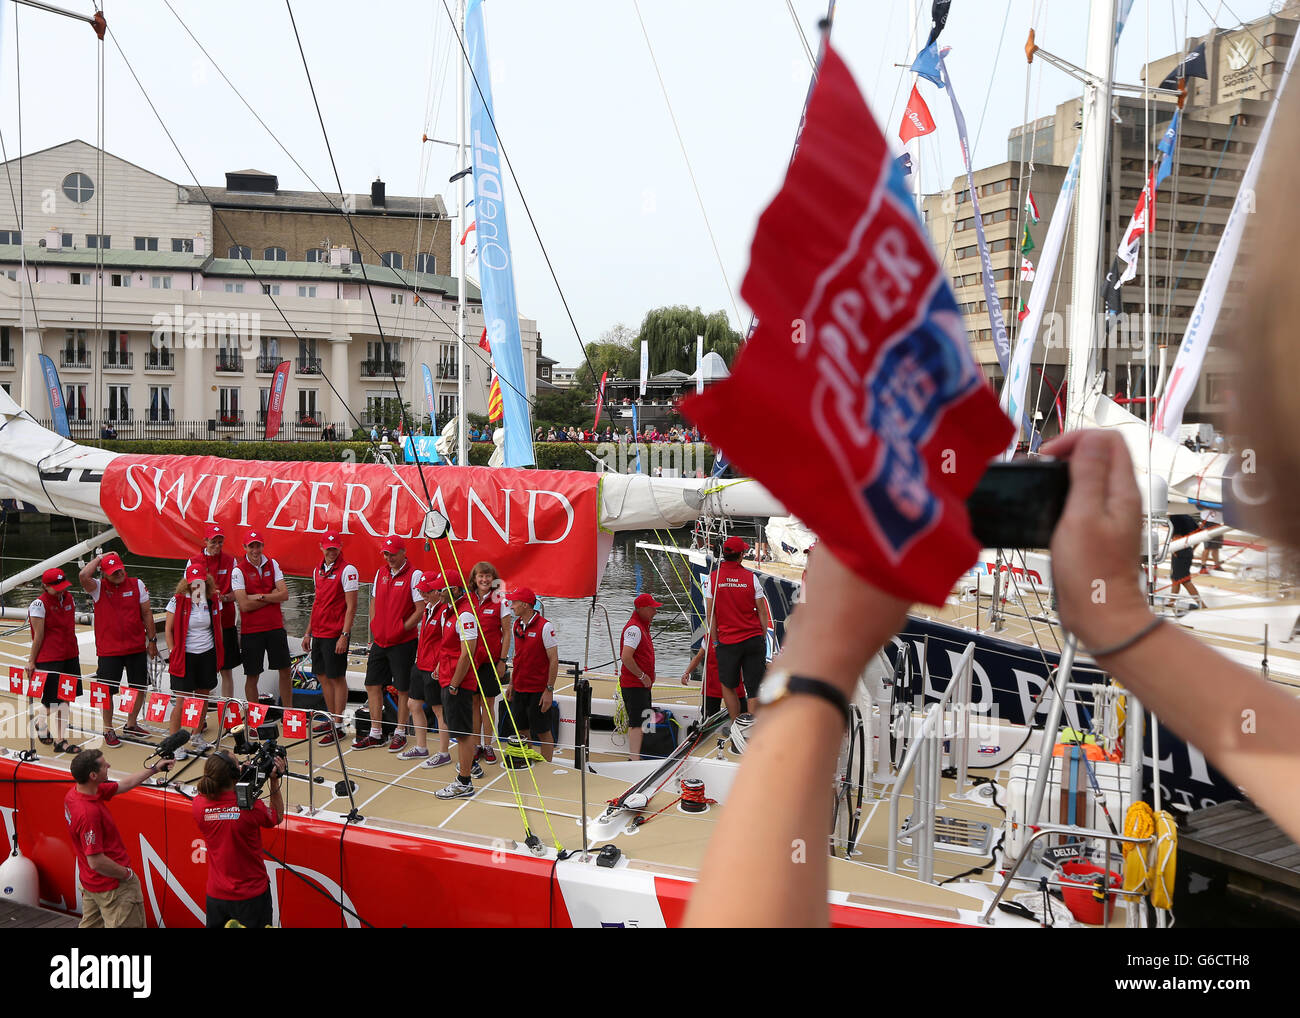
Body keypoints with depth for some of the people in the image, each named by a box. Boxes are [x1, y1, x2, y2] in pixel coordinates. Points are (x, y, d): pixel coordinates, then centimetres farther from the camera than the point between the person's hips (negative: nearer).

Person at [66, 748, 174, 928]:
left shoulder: (74, 792, -4)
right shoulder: (89, 812, -33)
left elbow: (124, 785, 11)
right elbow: (96, 861, -30)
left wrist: (154, 769, 17)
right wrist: (127, 874, -16)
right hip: (111, 886, -10)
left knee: (90, 925, 24)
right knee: (129, 925, 2)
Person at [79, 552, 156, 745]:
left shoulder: (137, 585, 1)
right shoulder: (98, 588, -4)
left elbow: (146, 614, 6)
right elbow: (83, 576, -27)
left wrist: (152, 640, 6)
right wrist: (99, 558, -14)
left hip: (136, 647, 3)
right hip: (109, 650, -3)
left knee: (140, 688, 12)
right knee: (107, 691, 5)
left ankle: (131, 724, 31)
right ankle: (108, 730, 21)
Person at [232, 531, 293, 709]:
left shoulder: (272, 564, 4)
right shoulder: (238, 570, -7)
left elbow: (284, 594, -4)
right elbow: (244, 605, -15)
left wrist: (259, 597, -14)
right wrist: (272, 595, -9)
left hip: (275, 627, 4)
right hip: (251, 630, -3)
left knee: (285, 671, 8)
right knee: (252, 676, 6)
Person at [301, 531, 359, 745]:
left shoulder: (347, 570, -11)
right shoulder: (318, 570, 13)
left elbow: (351, 606, -15)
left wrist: (344, 635, -20)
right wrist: (308, 632, 18)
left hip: (335, 634, -8)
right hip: (318, 633, 8)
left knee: (337, 678, -2)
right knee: (322, 676, 14)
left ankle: (338, 727, 5)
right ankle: (331, 719, 26)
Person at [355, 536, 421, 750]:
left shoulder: (414, 575, -10)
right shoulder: (381, 573, 10)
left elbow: (421, 609, -13)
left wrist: (402, 628, -15)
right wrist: (375, 630, 9)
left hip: (403, 642, -7)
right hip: (380, 641, 7)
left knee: (403, 689, 2)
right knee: (372, 685, 9)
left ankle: (400, 734, 14)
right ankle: (375, 734, 19)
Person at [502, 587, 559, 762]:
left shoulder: (545, 627, -14)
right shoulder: (516, 625, 7)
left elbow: (554, 660, -13)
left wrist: (549, 690, -15)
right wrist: (511, 683, 15)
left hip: (538, 691, -6)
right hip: (519, 689, 6)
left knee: (543, 733, 3)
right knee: (522, 731, 13)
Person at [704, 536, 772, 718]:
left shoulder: (712, 578, -3)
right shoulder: (751, 577, -4)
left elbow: (710, 614, -2)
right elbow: (762, 612, 1)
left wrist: (715, 641, 6)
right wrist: (764, 637, 12)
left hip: (727, 642, 0)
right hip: (754, 640, 0)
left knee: (728, 686, 18)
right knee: (754, 690, 5)